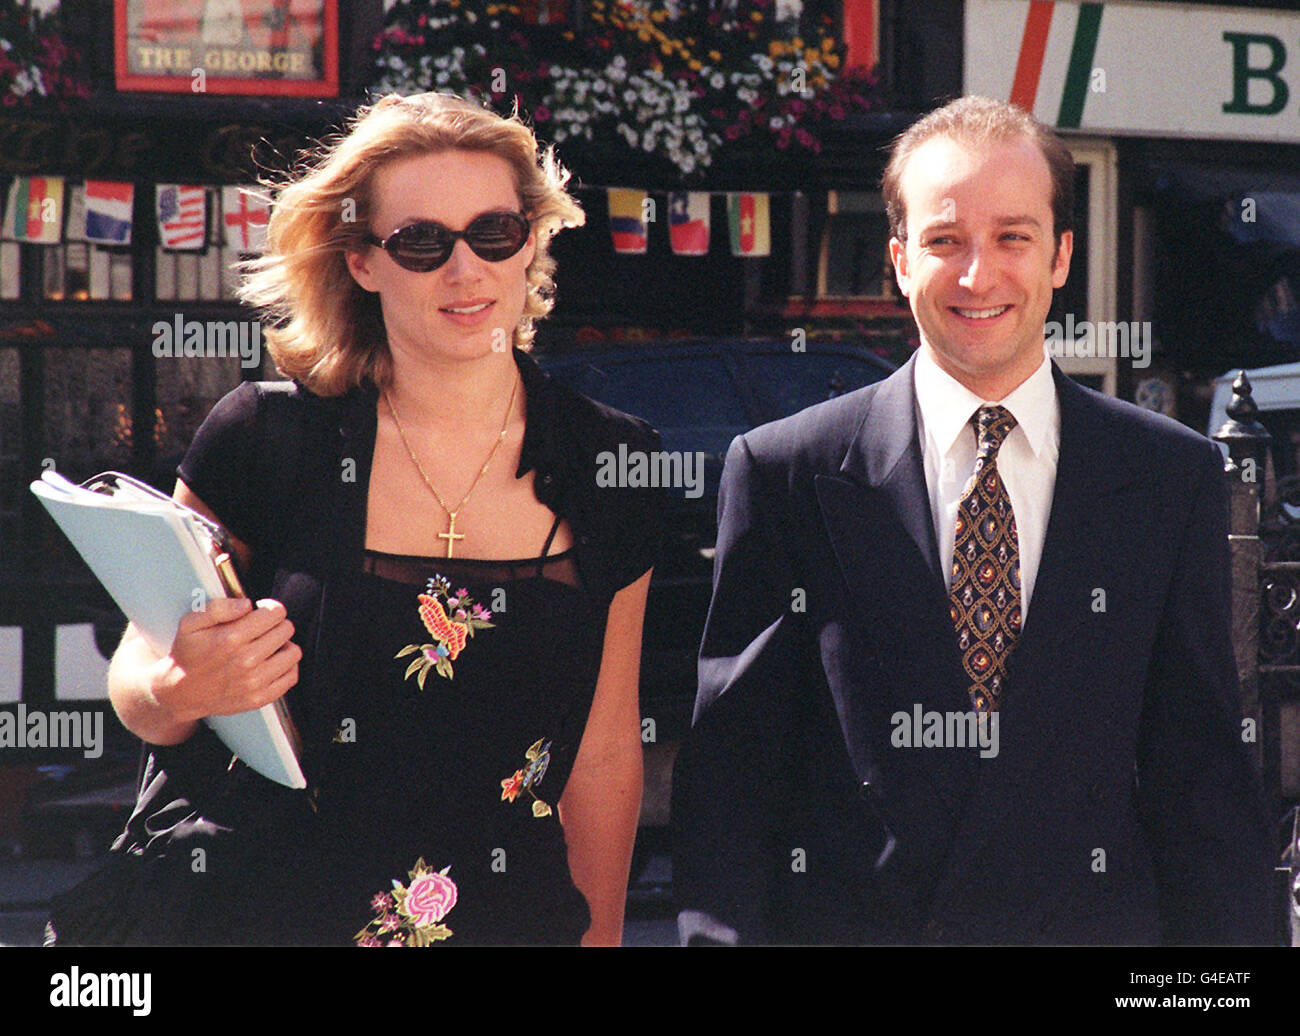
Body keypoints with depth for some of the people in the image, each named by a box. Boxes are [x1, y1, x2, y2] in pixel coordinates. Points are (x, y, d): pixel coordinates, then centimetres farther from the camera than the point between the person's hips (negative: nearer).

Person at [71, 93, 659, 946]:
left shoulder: (607, 467, -1)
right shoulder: (266, 439, -7)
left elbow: (605, 754, 6)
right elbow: (138, 680, 0)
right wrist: (180, 694, -22)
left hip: (499, 921, 2)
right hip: (240, 917, -1)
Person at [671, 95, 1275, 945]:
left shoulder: (1175, 478, 2)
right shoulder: (782, 474, -2)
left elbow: (1200, 772, 3)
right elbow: (730, 763, -3)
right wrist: (722, 934, -13)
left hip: (1089, 917, 1)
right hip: (842, 920, -1)